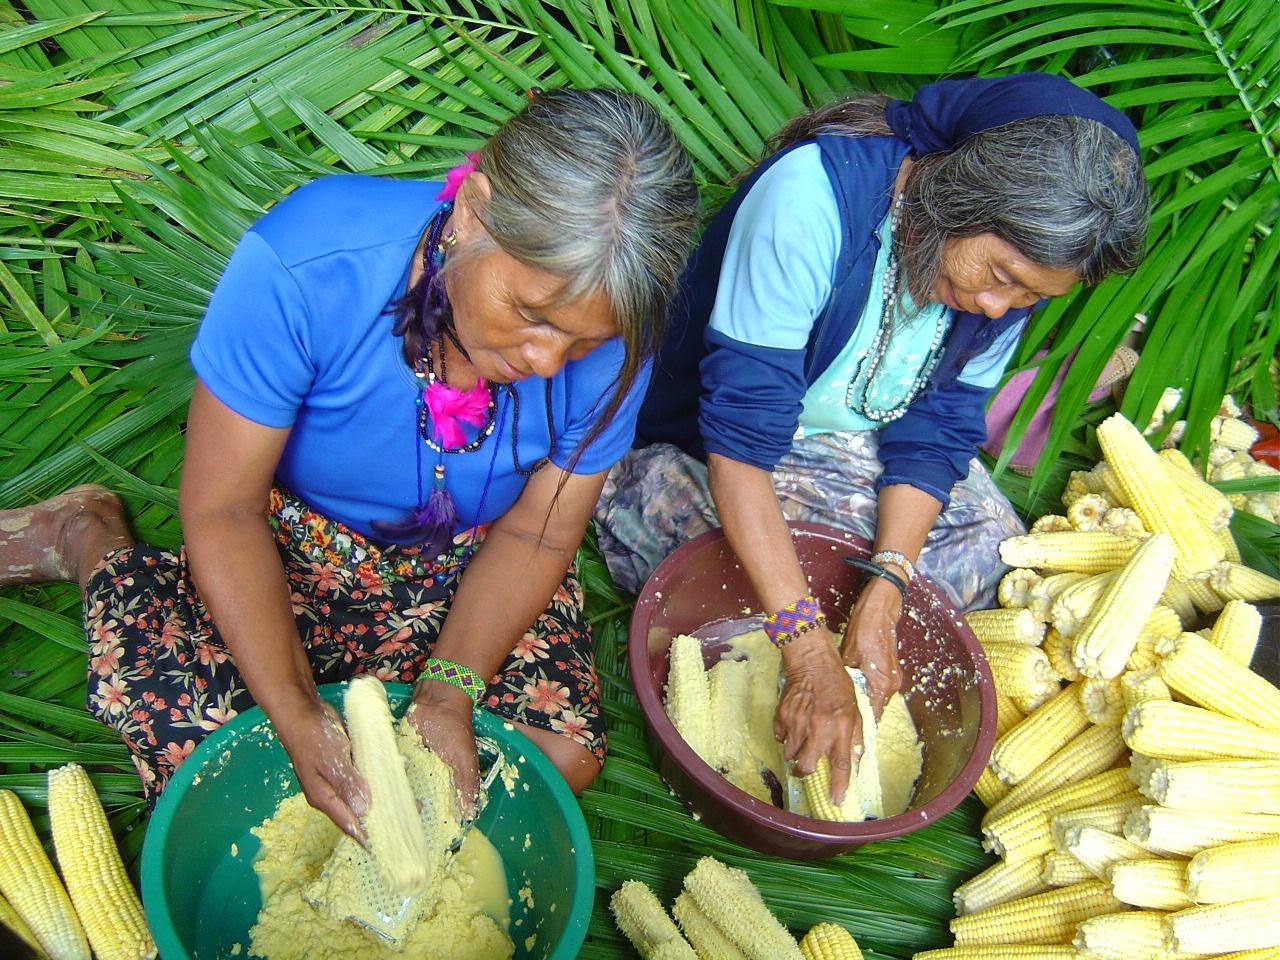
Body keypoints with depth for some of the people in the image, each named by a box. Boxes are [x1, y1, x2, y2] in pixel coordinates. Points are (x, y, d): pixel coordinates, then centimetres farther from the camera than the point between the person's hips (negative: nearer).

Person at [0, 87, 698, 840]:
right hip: (292, 545, -2)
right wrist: (295, 714, -30)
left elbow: (537, 535, -13)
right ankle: (91, 540, 14)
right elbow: (223, 510, -23)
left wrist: (450, 692, -26)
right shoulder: (301, 269, -35)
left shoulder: (613, 341, -25)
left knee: (564, 758, -13)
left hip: (469, 565, 3)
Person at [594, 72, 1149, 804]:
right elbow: (739, 440, -37)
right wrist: (811, 652, -41)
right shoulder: (811, 195, -35)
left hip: (863, 445, 5)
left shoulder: (1021, 260, -14)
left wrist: (882, 600, -25)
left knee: (991, 541, -9)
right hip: (708, 445, -5)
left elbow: (936, 433, -11)